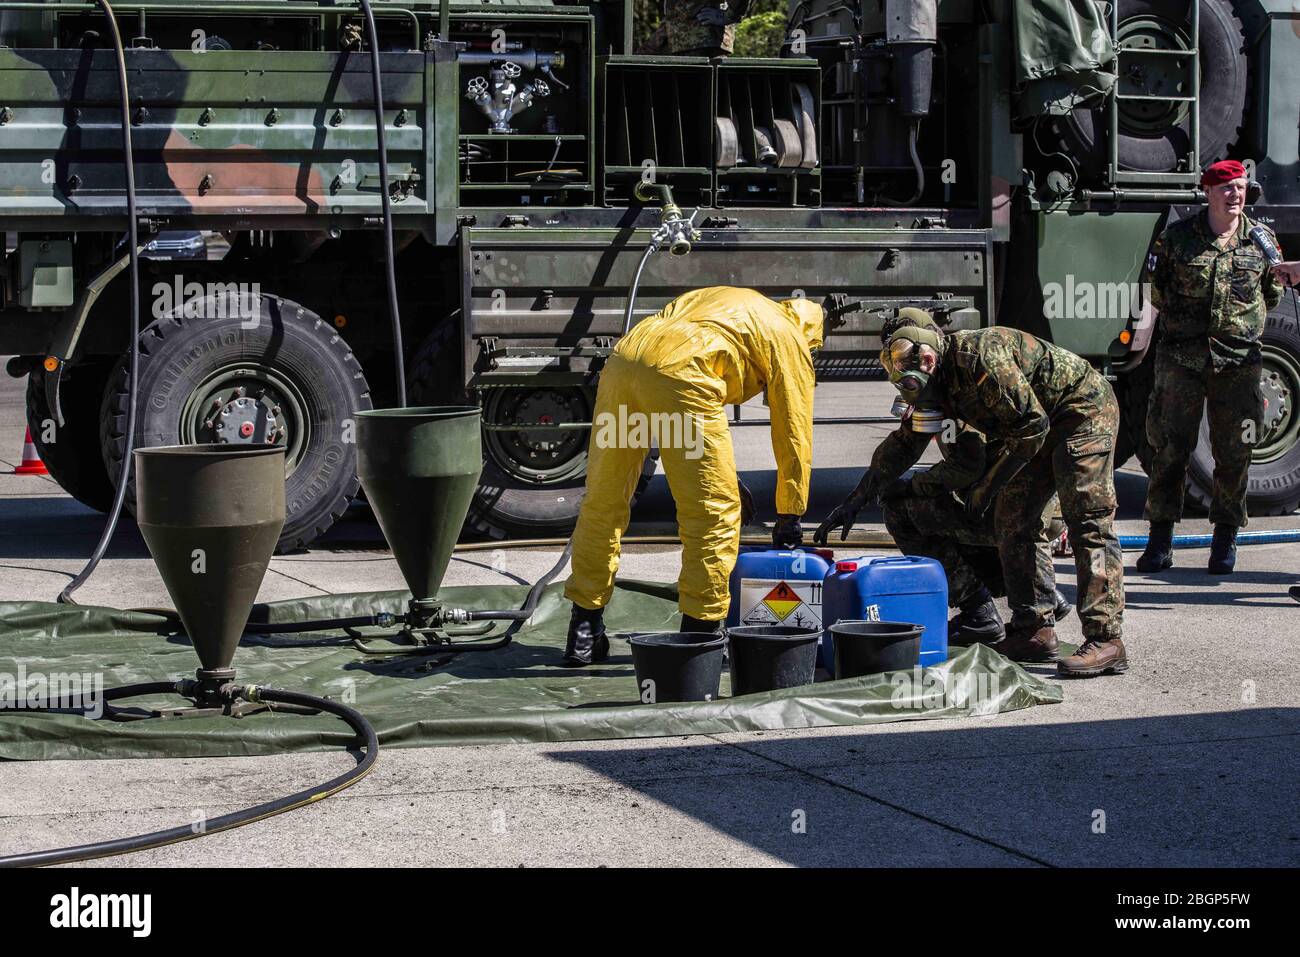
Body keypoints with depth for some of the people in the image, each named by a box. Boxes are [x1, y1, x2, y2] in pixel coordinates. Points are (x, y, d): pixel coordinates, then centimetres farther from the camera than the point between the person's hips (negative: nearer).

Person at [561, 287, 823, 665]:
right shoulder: (789, 338, 19)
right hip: (677, 372, -7)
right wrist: (789, 516, 25)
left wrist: (721, 474, 47)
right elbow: (793, 432, 18)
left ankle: (583, 633, 21)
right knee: (715, 510, 5)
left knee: (602, 503, 16)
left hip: (622, 361, 7)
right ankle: (700, 629, 7)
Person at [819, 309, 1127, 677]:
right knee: (1013, 520, 4)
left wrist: (988, 485, -19)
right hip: (1043, 424, 10)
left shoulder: (981, 357, -28)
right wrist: (854, 501, 12)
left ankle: (1106, 640, -23)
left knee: (1088, 522, -17)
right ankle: (1034, 630, 7)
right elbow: (904, 443, 14)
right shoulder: (937, 383, 2)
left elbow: (1031, 425, -26)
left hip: (1083, 409, -10)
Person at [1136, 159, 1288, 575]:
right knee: (1171, 447, -1)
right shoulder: (1176, 237, 2)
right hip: (1181, 357, -1)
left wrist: (1240, 322, 10)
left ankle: (1226, 539, 15)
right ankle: (1160, 540, 6)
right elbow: (1153, 290, 10)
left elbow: (1272, 295, 17)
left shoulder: (1262, 240, 6)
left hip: (1238, 362, 1)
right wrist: (1184, 317, 5)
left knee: (1233, 454, 3)